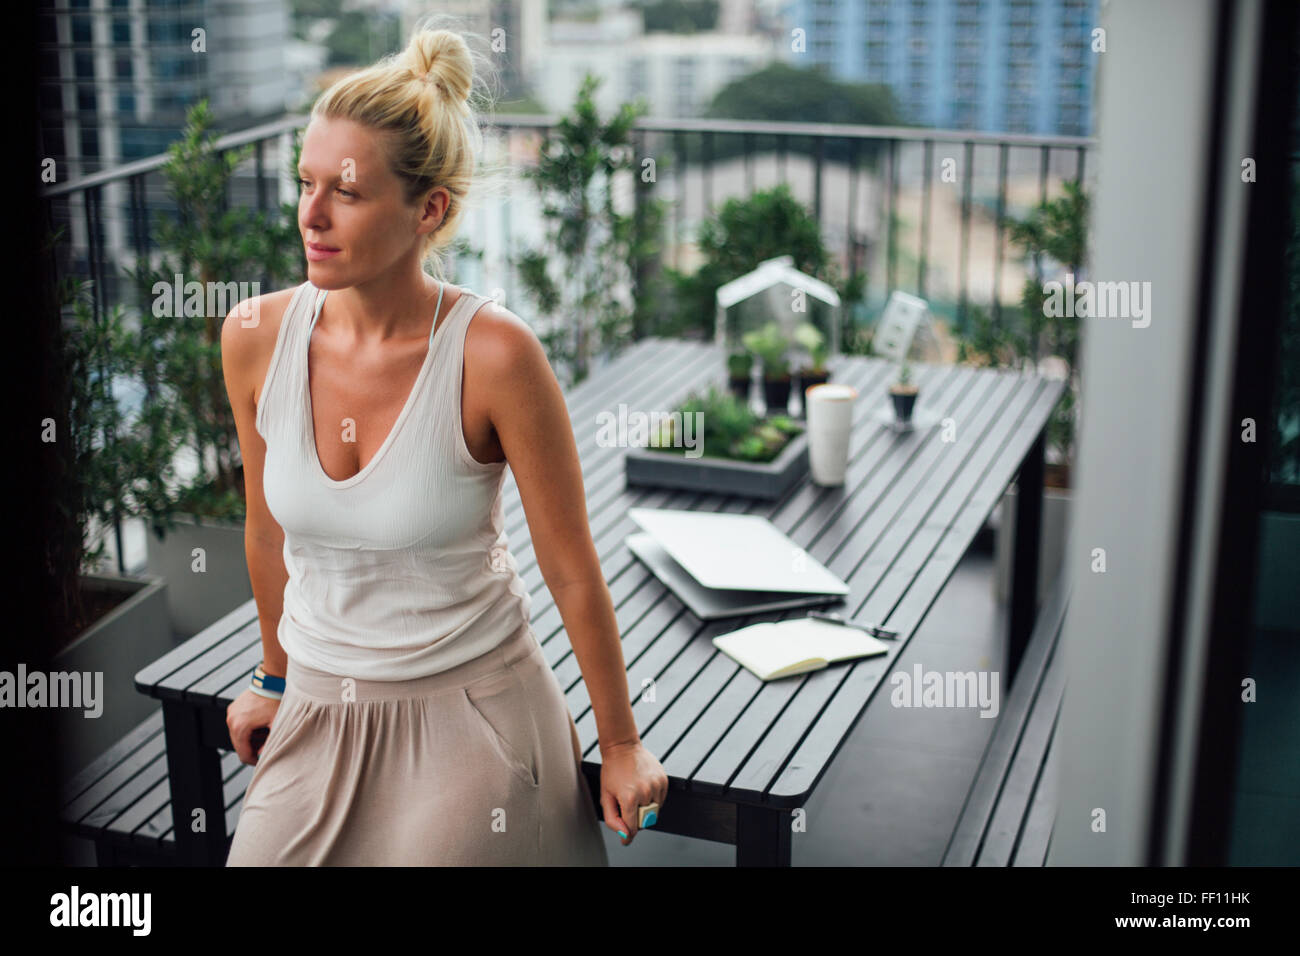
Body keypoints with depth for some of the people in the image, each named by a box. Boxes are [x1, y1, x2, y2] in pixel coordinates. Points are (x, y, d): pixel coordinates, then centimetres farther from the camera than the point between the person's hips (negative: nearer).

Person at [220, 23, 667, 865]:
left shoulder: (493, 353, -21)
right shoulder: (256, 339, -9)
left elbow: (573, 569, -12)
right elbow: (268, 530, 7)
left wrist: (621, 745, -3)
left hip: (473, 709, -4)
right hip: (320, 714, 4)